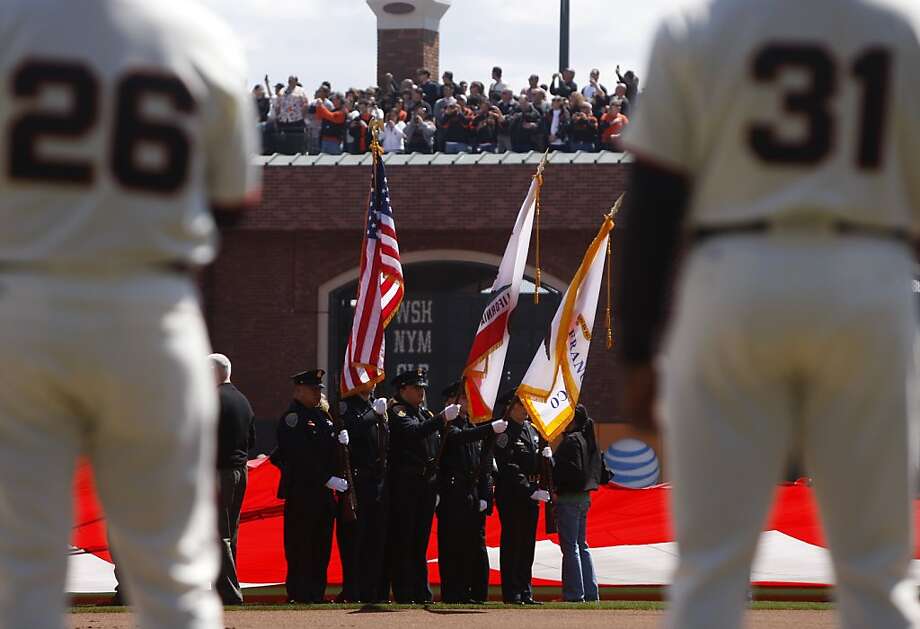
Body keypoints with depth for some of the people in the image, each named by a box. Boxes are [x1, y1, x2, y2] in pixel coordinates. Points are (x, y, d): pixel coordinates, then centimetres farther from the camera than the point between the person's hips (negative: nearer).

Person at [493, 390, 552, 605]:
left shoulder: (531, 429, 14)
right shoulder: (504, 432, -11)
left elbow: (539, 462, 24)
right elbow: (509, 469, -18)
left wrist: (546, 455, 0)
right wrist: (531, 491, -22)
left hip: (532, 494, 8)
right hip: (511, 493, -8)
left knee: (528, 544, 10)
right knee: (512, 543, -4)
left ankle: (525, 593, 14)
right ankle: (512, 593, -2)